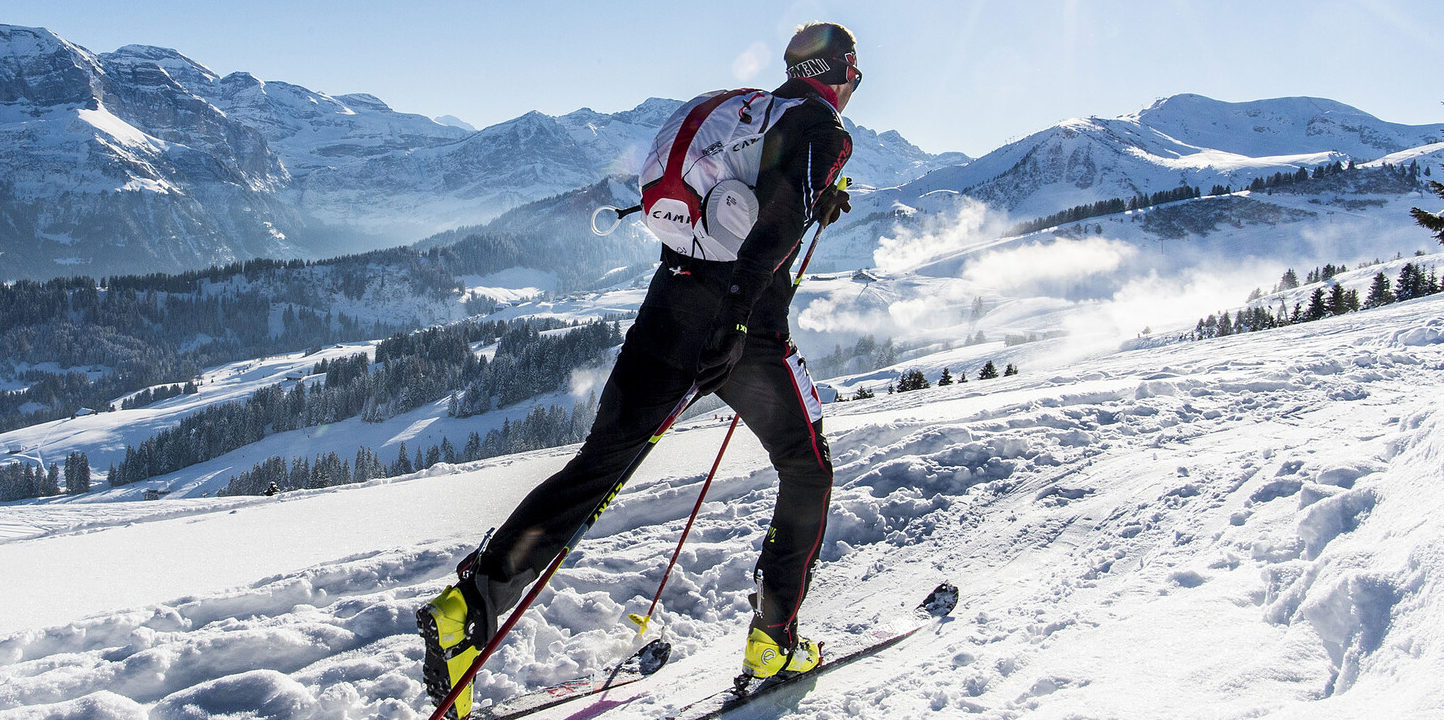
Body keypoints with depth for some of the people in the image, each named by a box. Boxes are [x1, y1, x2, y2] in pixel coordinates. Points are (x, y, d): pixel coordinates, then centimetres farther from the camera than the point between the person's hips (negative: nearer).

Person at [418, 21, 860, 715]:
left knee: (601, 460, 4)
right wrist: (736, 318, -25)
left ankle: (468, 604, -6)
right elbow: (779, 214, -19)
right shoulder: (826, 129, -2)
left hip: (671, 303, 6)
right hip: (744, 326, -6)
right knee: (807, 473, 14)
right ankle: (773, 640, 14)